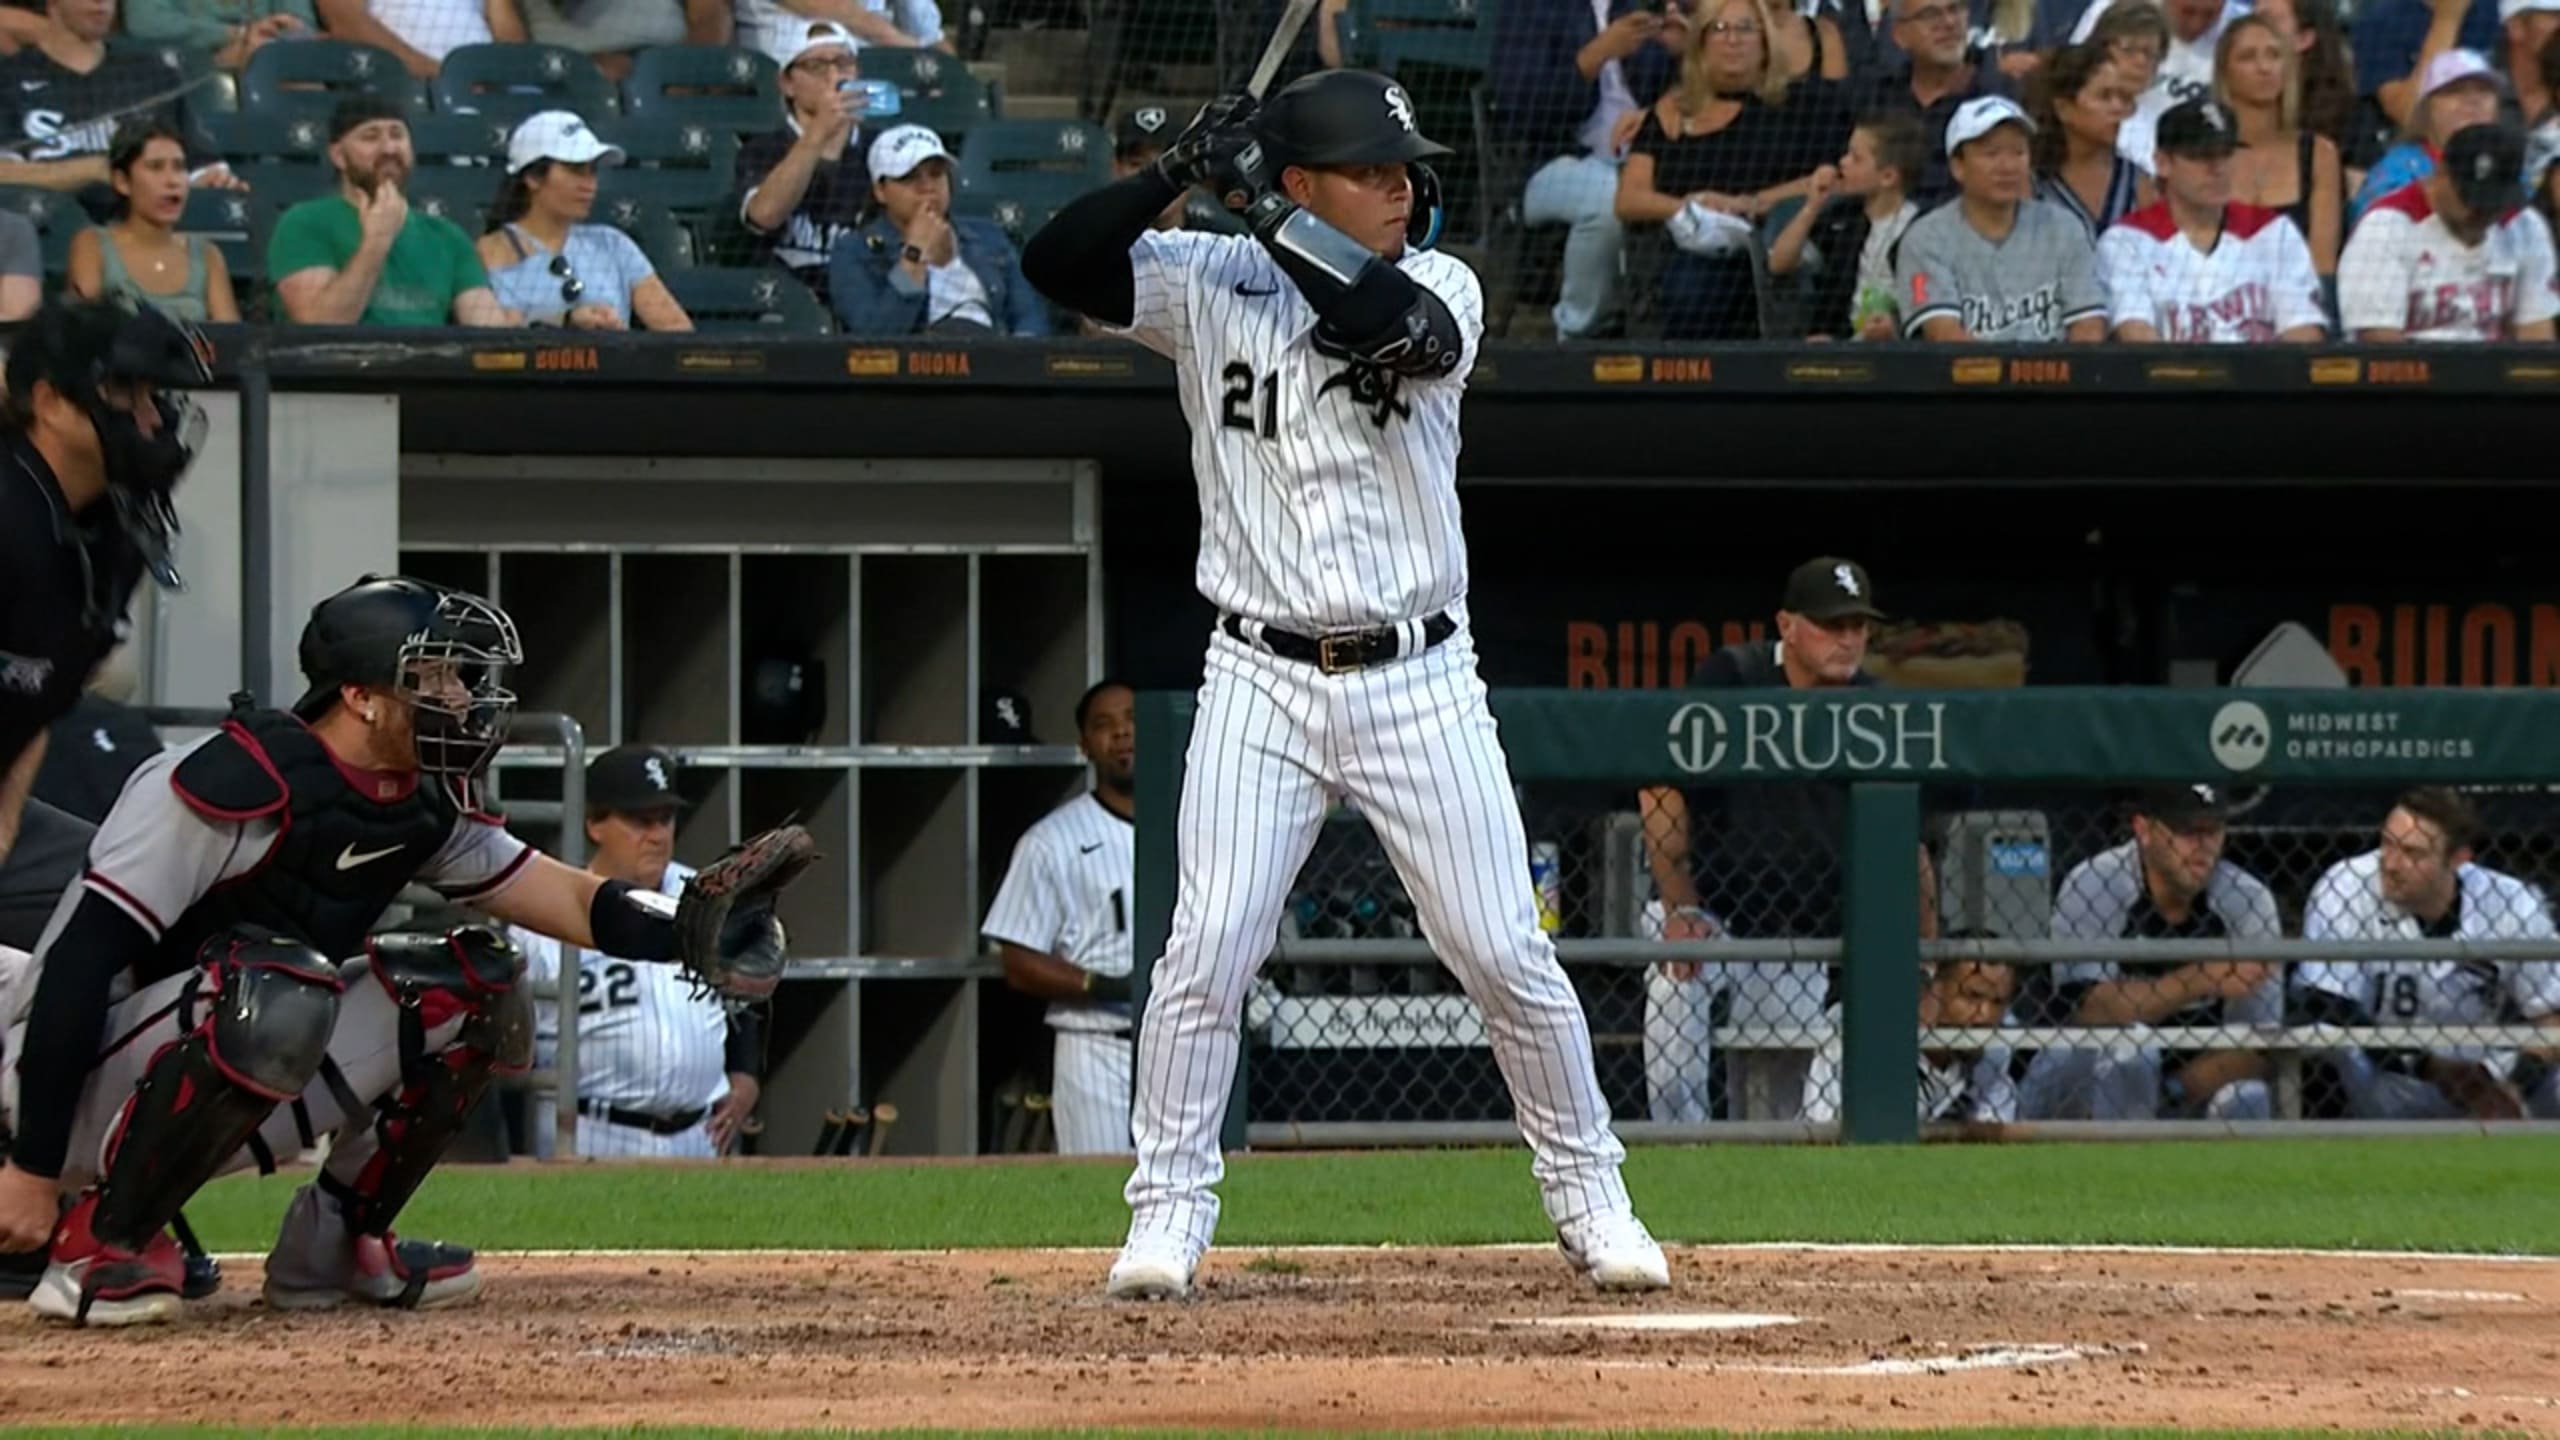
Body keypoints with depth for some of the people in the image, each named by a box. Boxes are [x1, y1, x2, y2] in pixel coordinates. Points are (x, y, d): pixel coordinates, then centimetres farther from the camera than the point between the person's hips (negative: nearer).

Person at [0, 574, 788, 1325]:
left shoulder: (425, 806, 3)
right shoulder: (239, 785, -24)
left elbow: (567, 902, 3)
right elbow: (78, 961, -25)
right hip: (76, 1083, -8)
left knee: (476, 988, 1)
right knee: (279, 988, -36)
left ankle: (336, 1241, 8)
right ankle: (98, 1242, -21)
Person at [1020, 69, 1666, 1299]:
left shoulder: (1438, 288, -1)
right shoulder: (1208, 284, 2)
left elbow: (1395, 320, -24)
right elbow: (1058, 261, -9)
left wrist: (1260, 202, -21)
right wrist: (1182, 171, -18)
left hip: (1421, 681, 0)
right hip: (1261, 683, 0)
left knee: (1506, 954, 1)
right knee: (1207, 952, -8)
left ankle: (1590, 1198, 15)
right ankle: (1167, 1216, 3)